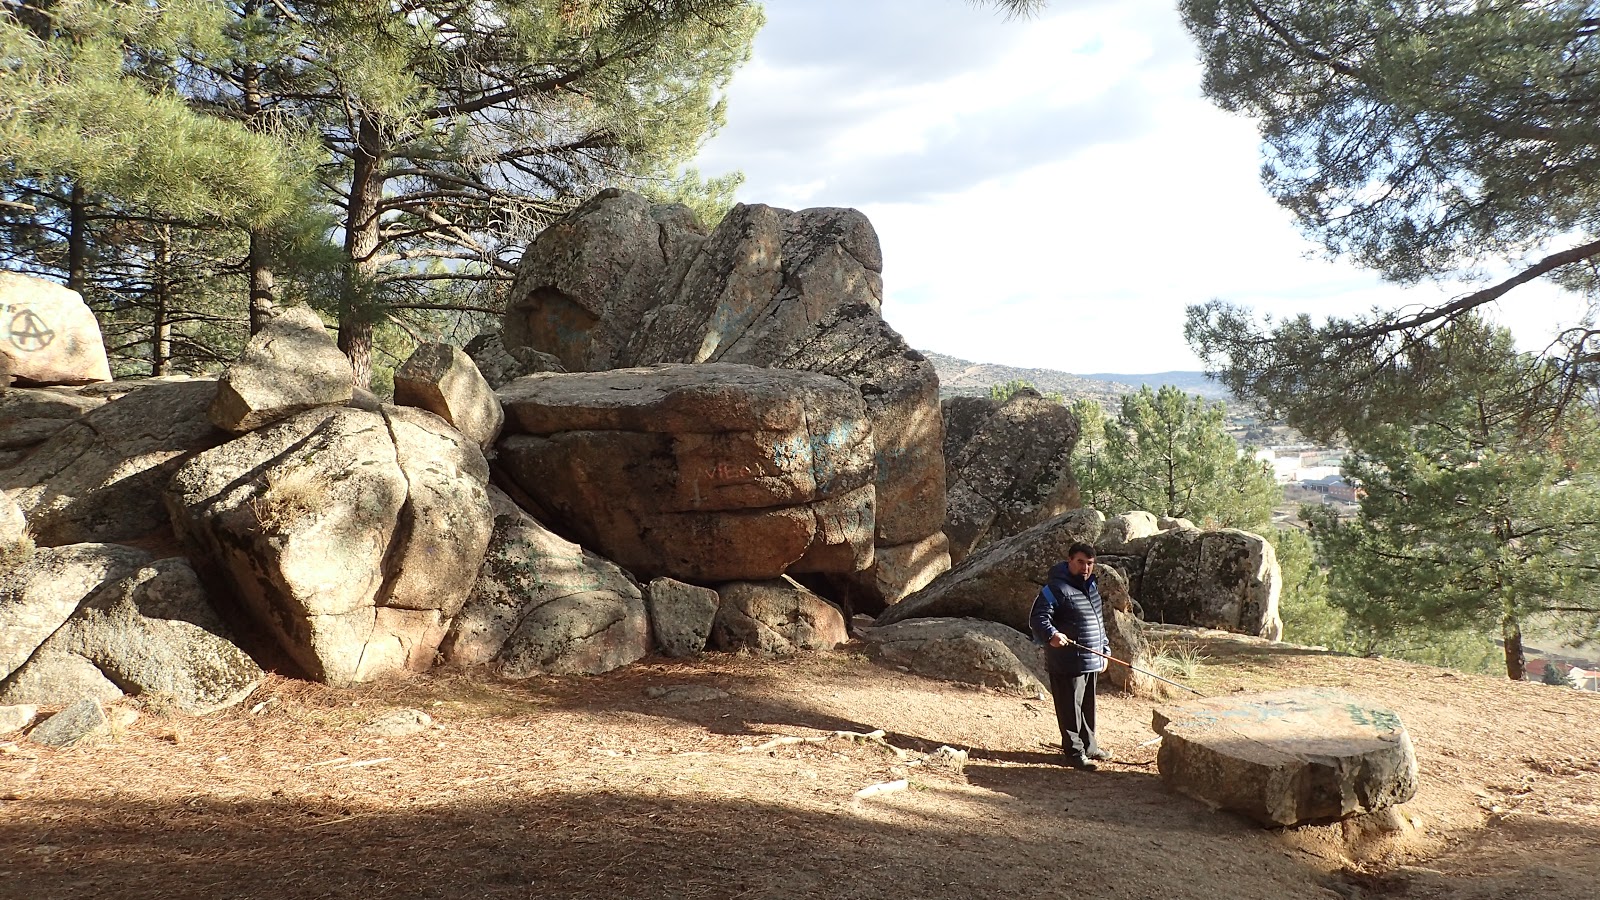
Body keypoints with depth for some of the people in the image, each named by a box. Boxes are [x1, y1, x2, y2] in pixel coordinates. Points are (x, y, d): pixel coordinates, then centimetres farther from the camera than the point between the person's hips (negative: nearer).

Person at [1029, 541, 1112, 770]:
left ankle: (1089, 746, 31)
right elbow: (1037, 617, -21)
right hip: (1067, 663, -9)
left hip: (1090, 660, 9)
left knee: (1088, 706, 18)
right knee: (1071, 708, -3)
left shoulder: (1091, 586, 15)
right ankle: (1074, 753, 6)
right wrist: (1051, 634, -38)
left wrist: (1104, 650, 24)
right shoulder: (1056, 588, -14)